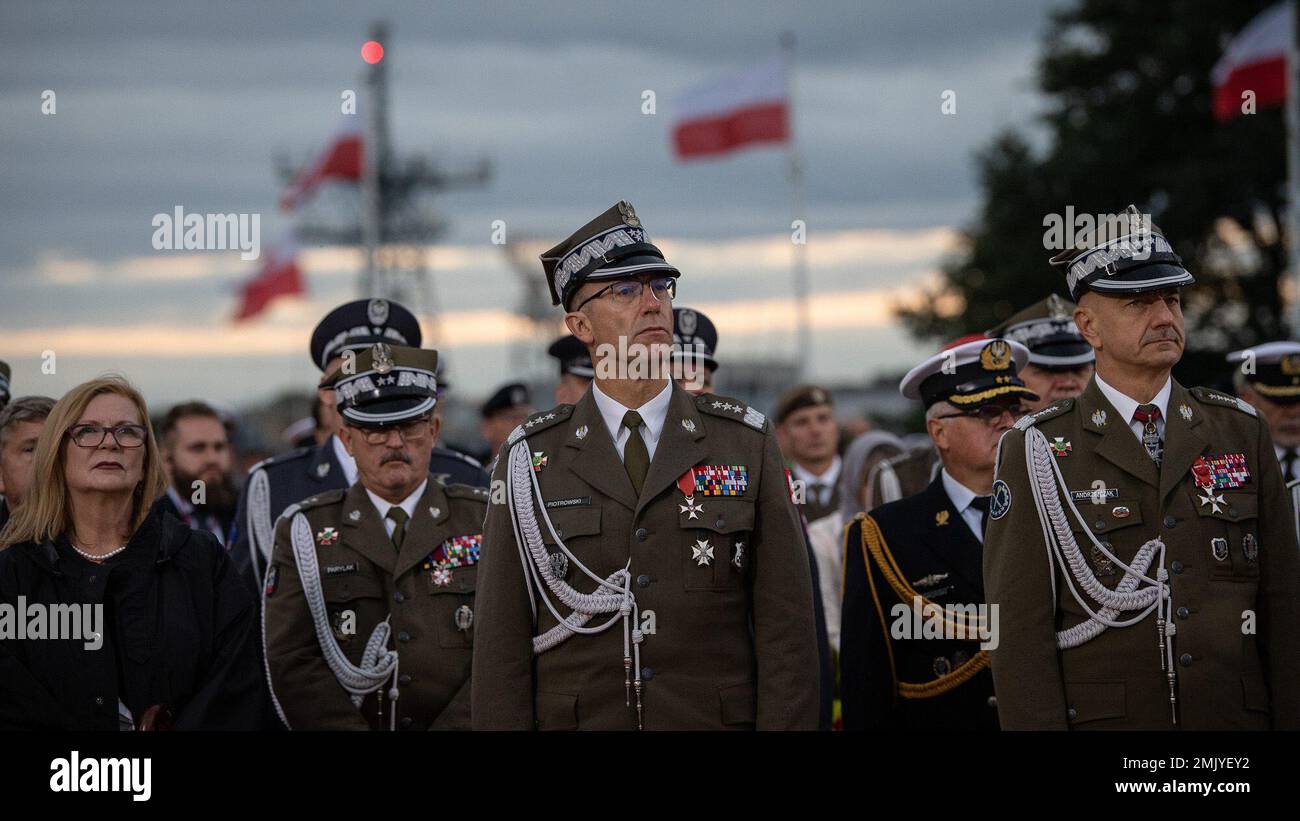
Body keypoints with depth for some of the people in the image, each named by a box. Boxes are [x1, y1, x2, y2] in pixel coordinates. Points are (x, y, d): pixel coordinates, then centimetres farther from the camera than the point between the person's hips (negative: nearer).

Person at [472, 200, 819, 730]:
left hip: (718, 721, 0)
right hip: (573, 720, 0)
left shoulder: (746, 442, 3)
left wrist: (786, 724, -9)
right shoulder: (529, 458, 2)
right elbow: (503, 639, 0)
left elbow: (785, 626, -1)